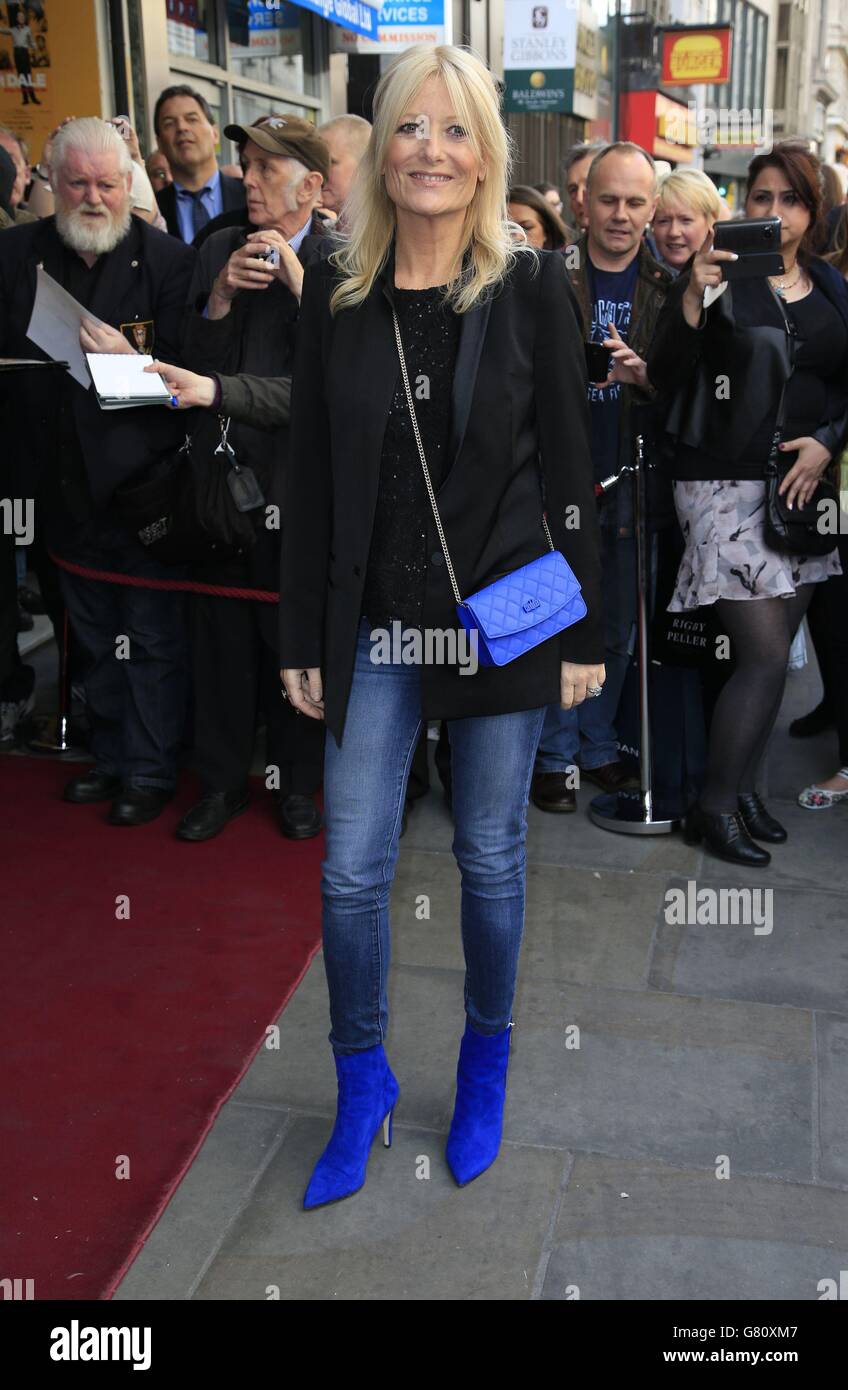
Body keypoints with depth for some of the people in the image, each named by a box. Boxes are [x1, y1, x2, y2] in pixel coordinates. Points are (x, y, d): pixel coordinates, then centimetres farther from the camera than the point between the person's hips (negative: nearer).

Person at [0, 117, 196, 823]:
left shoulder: (168, 259, -6)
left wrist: (129, 360, -27)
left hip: (140, 479, -4)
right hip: (64, 482, 5)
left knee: (153, 634, 4)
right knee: (95, 633, 18)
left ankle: (151, 770, 18)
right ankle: (112, 755, 33)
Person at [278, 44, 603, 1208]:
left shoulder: (532, 288, -4)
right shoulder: (336, 292, 1)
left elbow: (570, 469, -2)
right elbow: (310, 478, 3)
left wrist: (584, 632, -2)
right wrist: (303, 640, 2)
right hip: (376, 624, 2)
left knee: (489, 858, 11)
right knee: (350, 869, 3)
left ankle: (486, 1065, 35)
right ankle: (362, 1082, 27)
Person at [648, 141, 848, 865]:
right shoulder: (719, 275, -3)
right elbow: (666, 377, -11)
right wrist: (692, 296, -24)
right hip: (725, 484, -5)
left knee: (775, 645, 7)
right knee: (765, 654, -9)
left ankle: (744, 788, 21)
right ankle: (714, 805, 4)